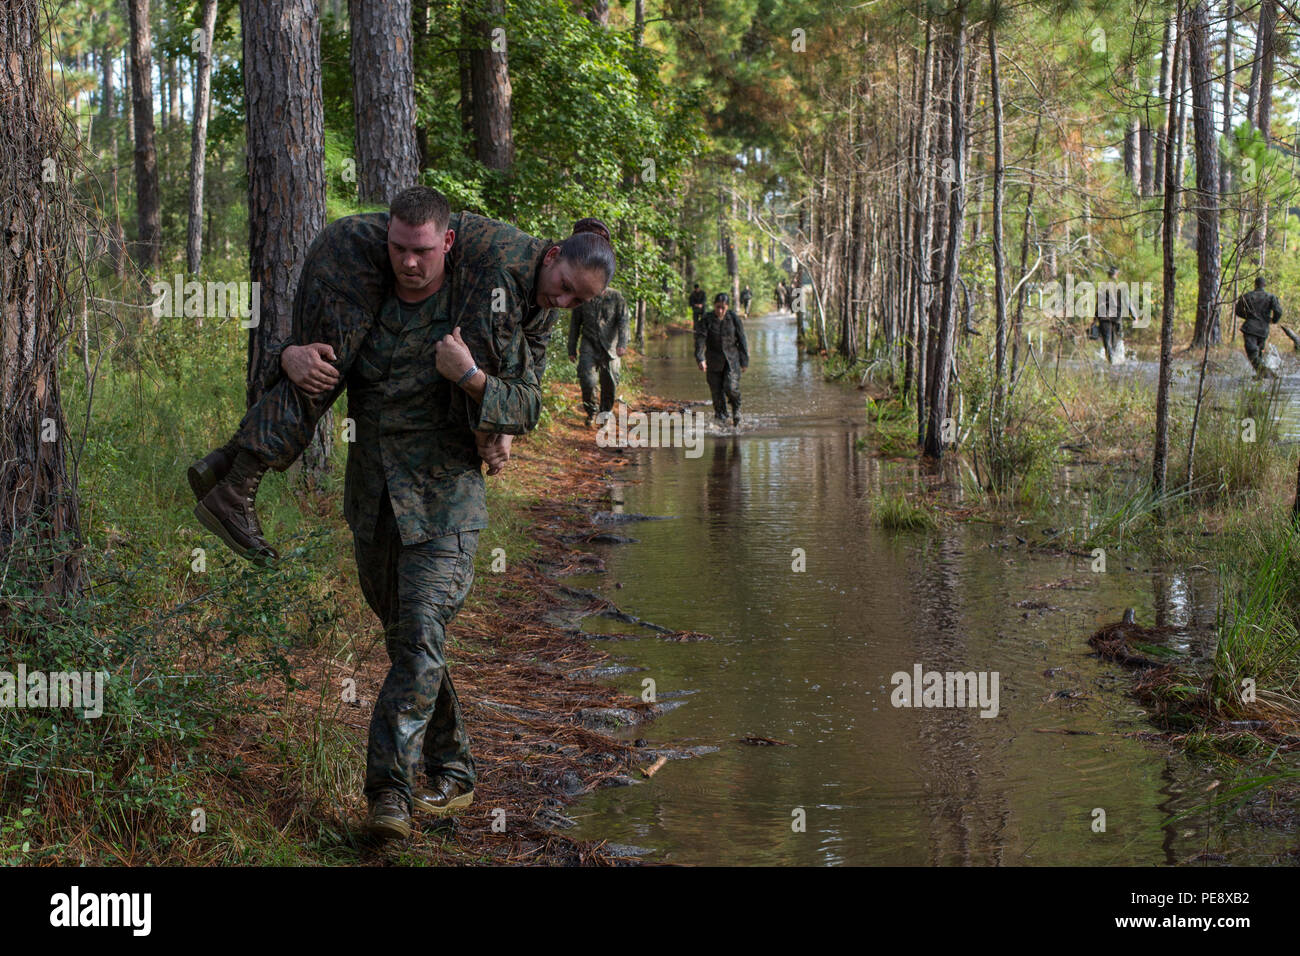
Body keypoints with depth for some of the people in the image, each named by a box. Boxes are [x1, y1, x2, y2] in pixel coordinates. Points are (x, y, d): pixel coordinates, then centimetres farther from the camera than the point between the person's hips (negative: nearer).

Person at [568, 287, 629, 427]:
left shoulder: (615, 296, 4)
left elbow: (623, 321, -3)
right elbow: (574, 324, 14)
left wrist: (622, 343, -17)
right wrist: (572, 349, 13)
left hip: (609, 347, 0)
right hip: (589, 345, 0)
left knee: (610, 384, 3)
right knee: (587, 380, -17)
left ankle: (605, 414, 24)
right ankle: (591, 413, 3)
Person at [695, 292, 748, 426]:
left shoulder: (734, 318, -3)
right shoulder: (706, 320, -7)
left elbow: (742, 340, 2)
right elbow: (700, 340, -17)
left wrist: (744, 361, 3)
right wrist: (700, 359, -31)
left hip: (732, 358, -1)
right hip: (714, 361, 1)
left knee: (731, 387, -15)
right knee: (717, 390, 2)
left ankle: (736, 408, 13)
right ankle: (721, 416, 18)